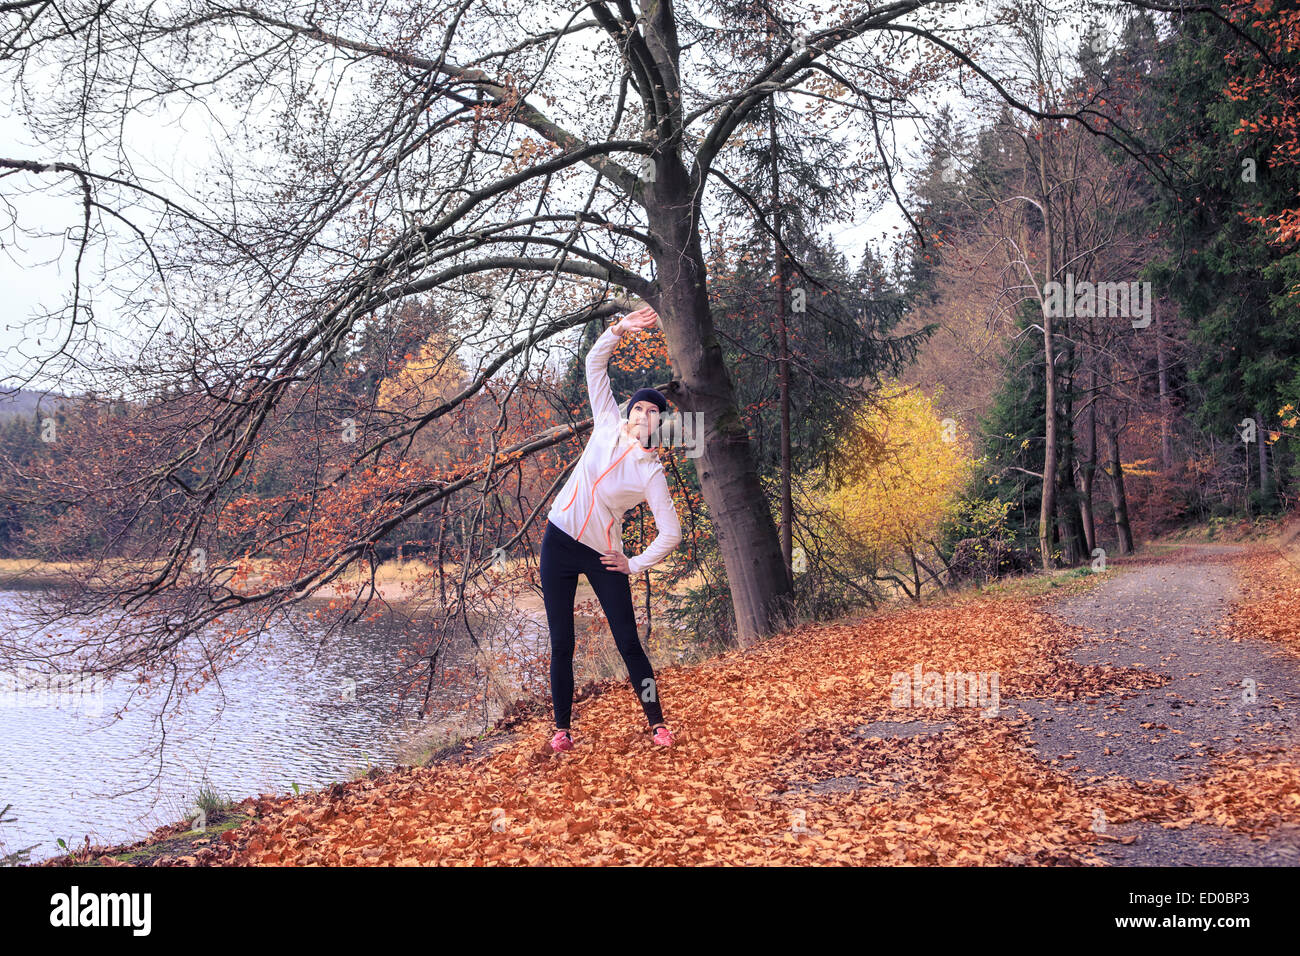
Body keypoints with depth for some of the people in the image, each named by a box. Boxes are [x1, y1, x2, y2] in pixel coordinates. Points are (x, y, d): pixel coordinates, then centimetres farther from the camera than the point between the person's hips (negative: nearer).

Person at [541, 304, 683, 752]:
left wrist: (635, 564, -6)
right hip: (559, 543, 3)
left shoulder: (651, 473, -11)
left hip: (603, 556, -3)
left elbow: (671, 534, -9)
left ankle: (657, 723, 9)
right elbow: (594, 364, 1)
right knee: (561, 643, 5)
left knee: (628, 641, -2)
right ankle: (562, 728, 13)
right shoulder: (608, 425, -1)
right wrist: (619, 329, -12)